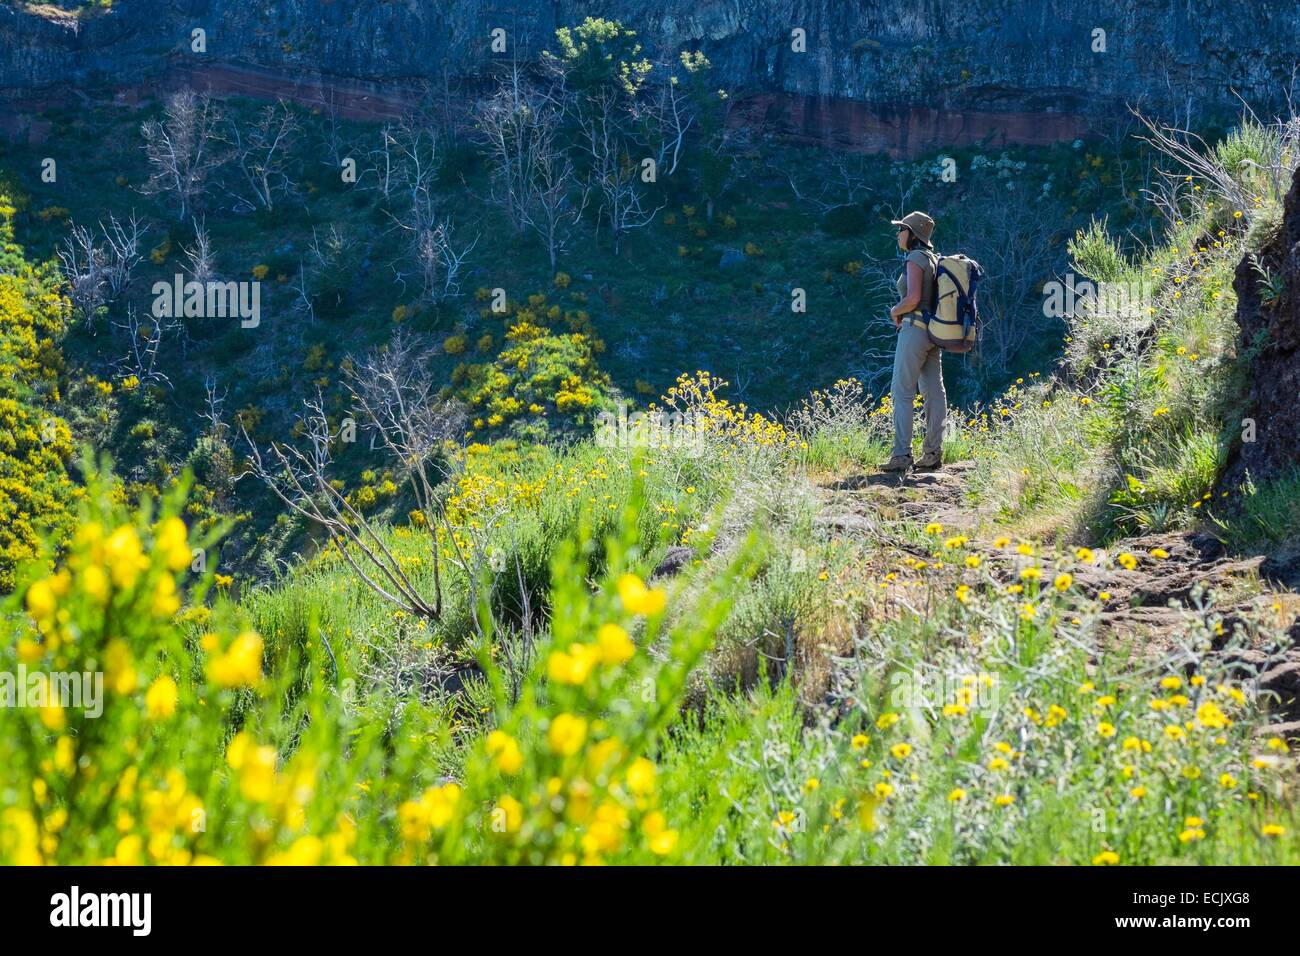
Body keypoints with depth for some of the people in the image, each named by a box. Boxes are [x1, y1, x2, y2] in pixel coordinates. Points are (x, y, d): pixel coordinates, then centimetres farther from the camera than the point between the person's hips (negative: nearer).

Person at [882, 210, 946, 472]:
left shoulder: (915, 259, -12)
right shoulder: (933, 259, 16)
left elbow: (913, 298, -22)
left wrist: (895, 311, -3)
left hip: (914, 329, -10)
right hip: (933, 332, 10)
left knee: (902, 392, -9)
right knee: (934, 391, 8)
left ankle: (902, 455, -15)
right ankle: (933, 453, 9)